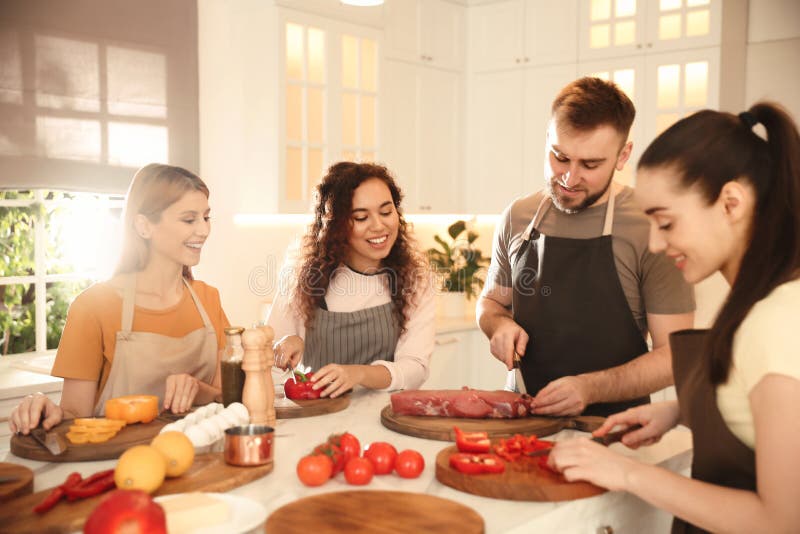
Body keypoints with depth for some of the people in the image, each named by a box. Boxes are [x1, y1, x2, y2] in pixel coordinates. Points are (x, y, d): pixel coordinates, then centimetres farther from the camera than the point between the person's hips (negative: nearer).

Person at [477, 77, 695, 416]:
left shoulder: (651, 226, -7)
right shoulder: (517, 218, 7)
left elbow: (674, 354, -7)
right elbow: (490, 301, 22)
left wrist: (590, 389, -19)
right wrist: (499, 324, 0)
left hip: (611, 426, -3)